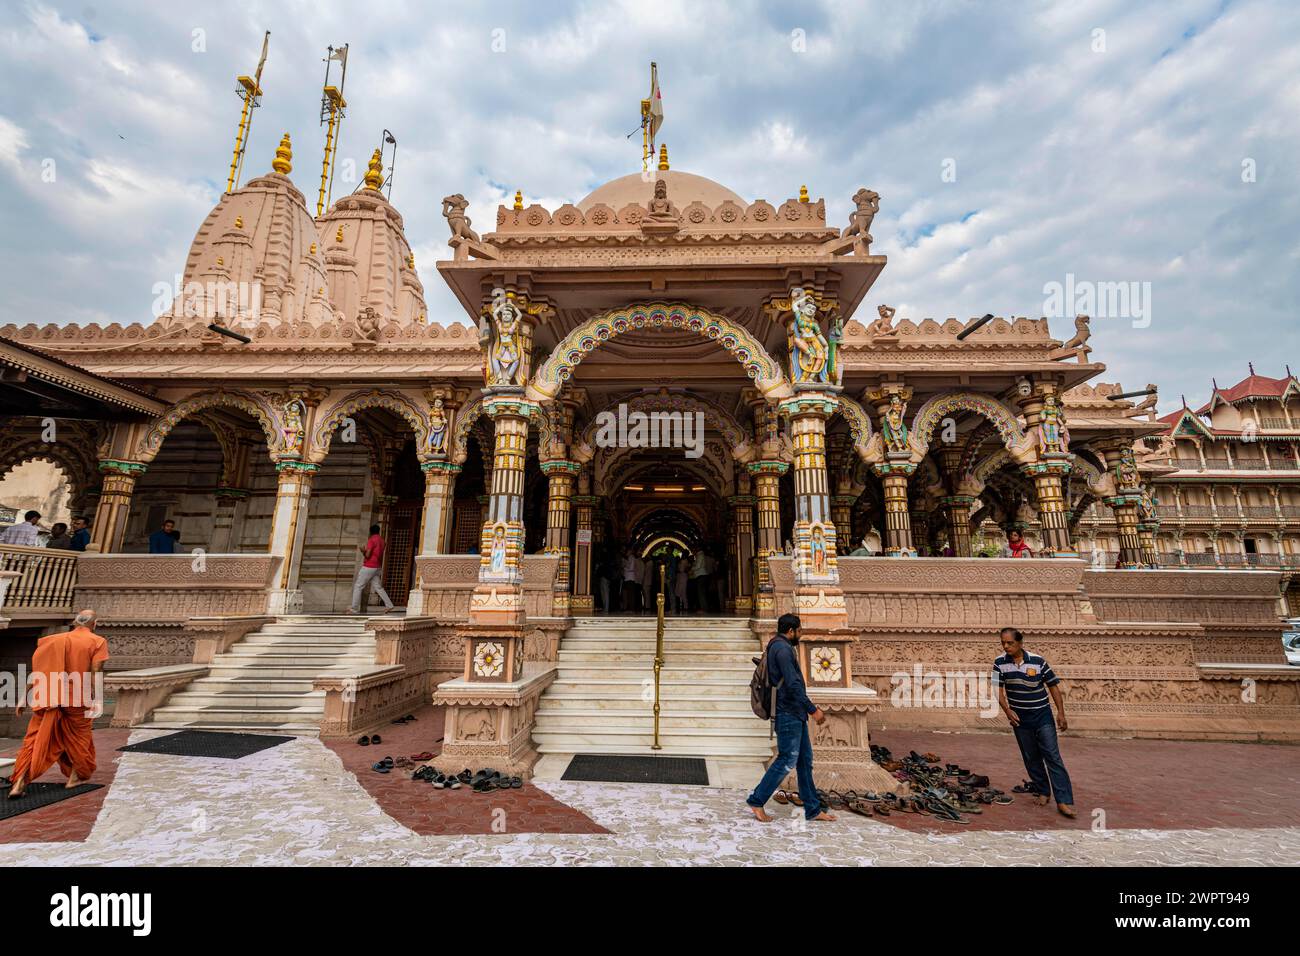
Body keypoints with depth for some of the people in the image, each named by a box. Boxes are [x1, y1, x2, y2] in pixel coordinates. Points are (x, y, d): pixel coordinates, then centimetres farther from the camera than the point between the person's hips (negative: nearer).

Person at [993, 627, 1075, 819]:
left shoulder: (1038, 661, -13)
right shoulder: (1000, 663, -8)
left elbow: (1053, 685, -3)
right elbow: (999, 690, -6)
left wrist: (1061, 712, -7)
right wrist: (1007, 711, -19)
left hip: (1042, 716, -2)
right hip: (1019, 718, 2)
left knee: (1053, 756, -6)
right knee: (1031, 758, 11)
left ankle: (1064, 801, -3)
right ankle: (1042, 792, 26)